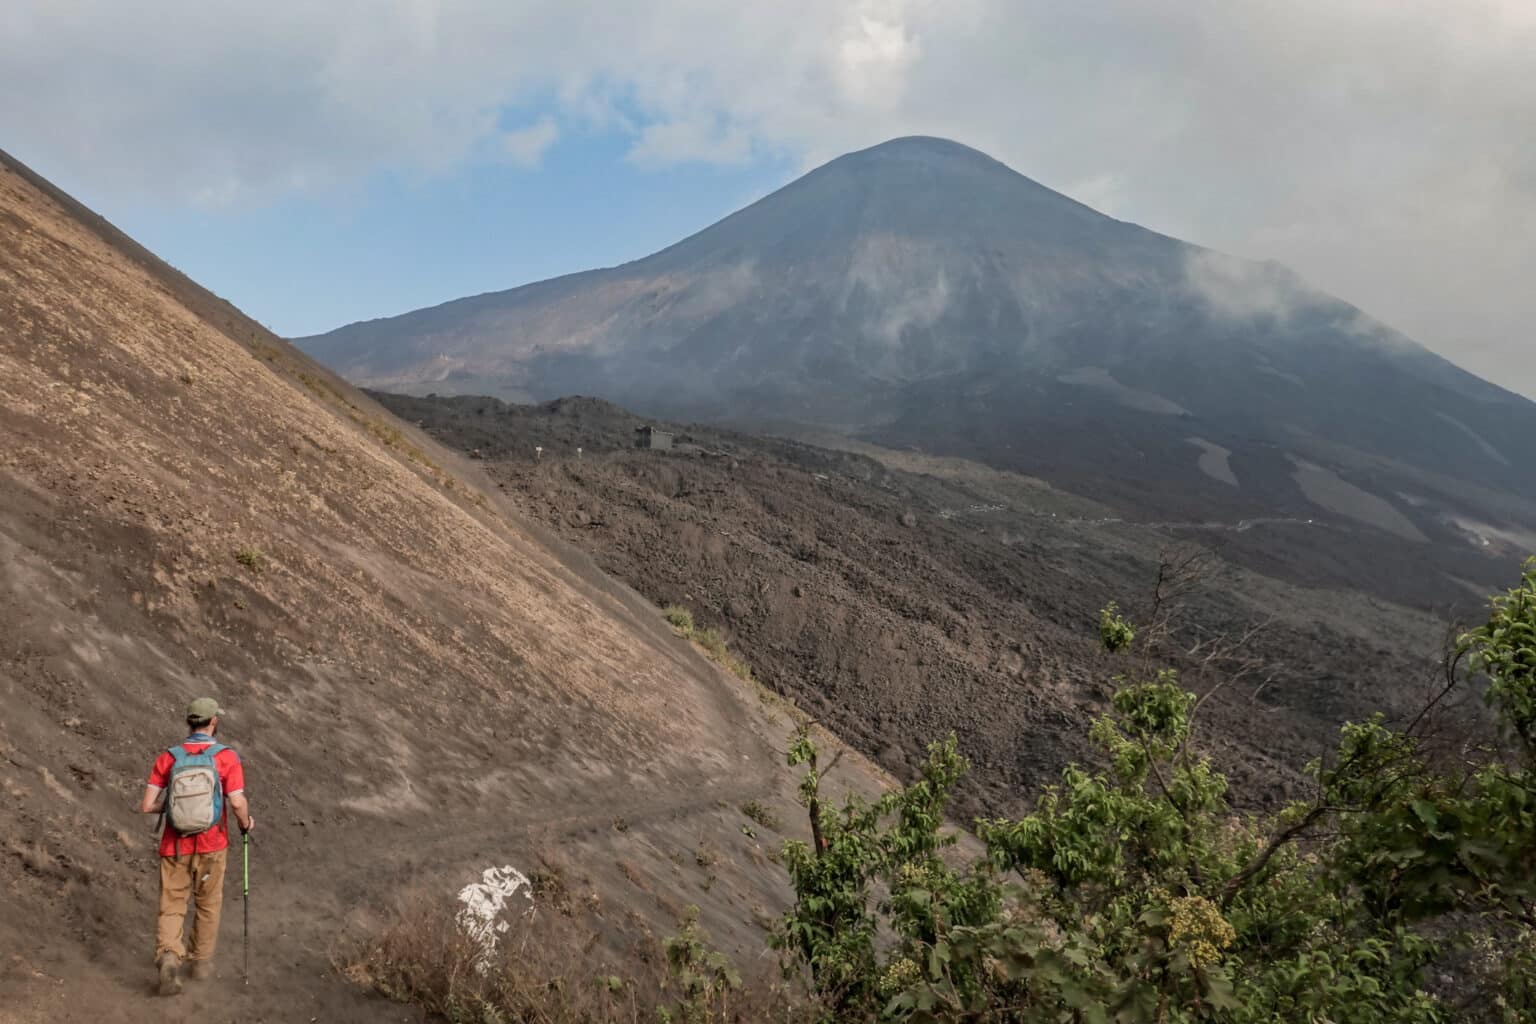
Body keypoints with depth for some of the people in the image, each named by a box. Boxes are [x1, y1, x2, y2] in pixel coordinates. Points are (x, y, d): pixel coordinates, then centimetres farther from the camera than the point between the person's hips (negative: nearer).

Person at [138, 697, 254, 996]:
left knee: (171, 908, 9)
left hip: (175, 846, 1)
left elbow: (147, 806, -8)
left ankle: (169, 957, -16)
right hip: (211, 845, -1)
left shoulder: (167, 758, -4)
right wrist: (246, 823, 2)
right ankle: (201, 961, 32)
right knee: (208, 904, 21)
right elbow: (237, 803, -20)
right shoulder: (227, 757, -11)